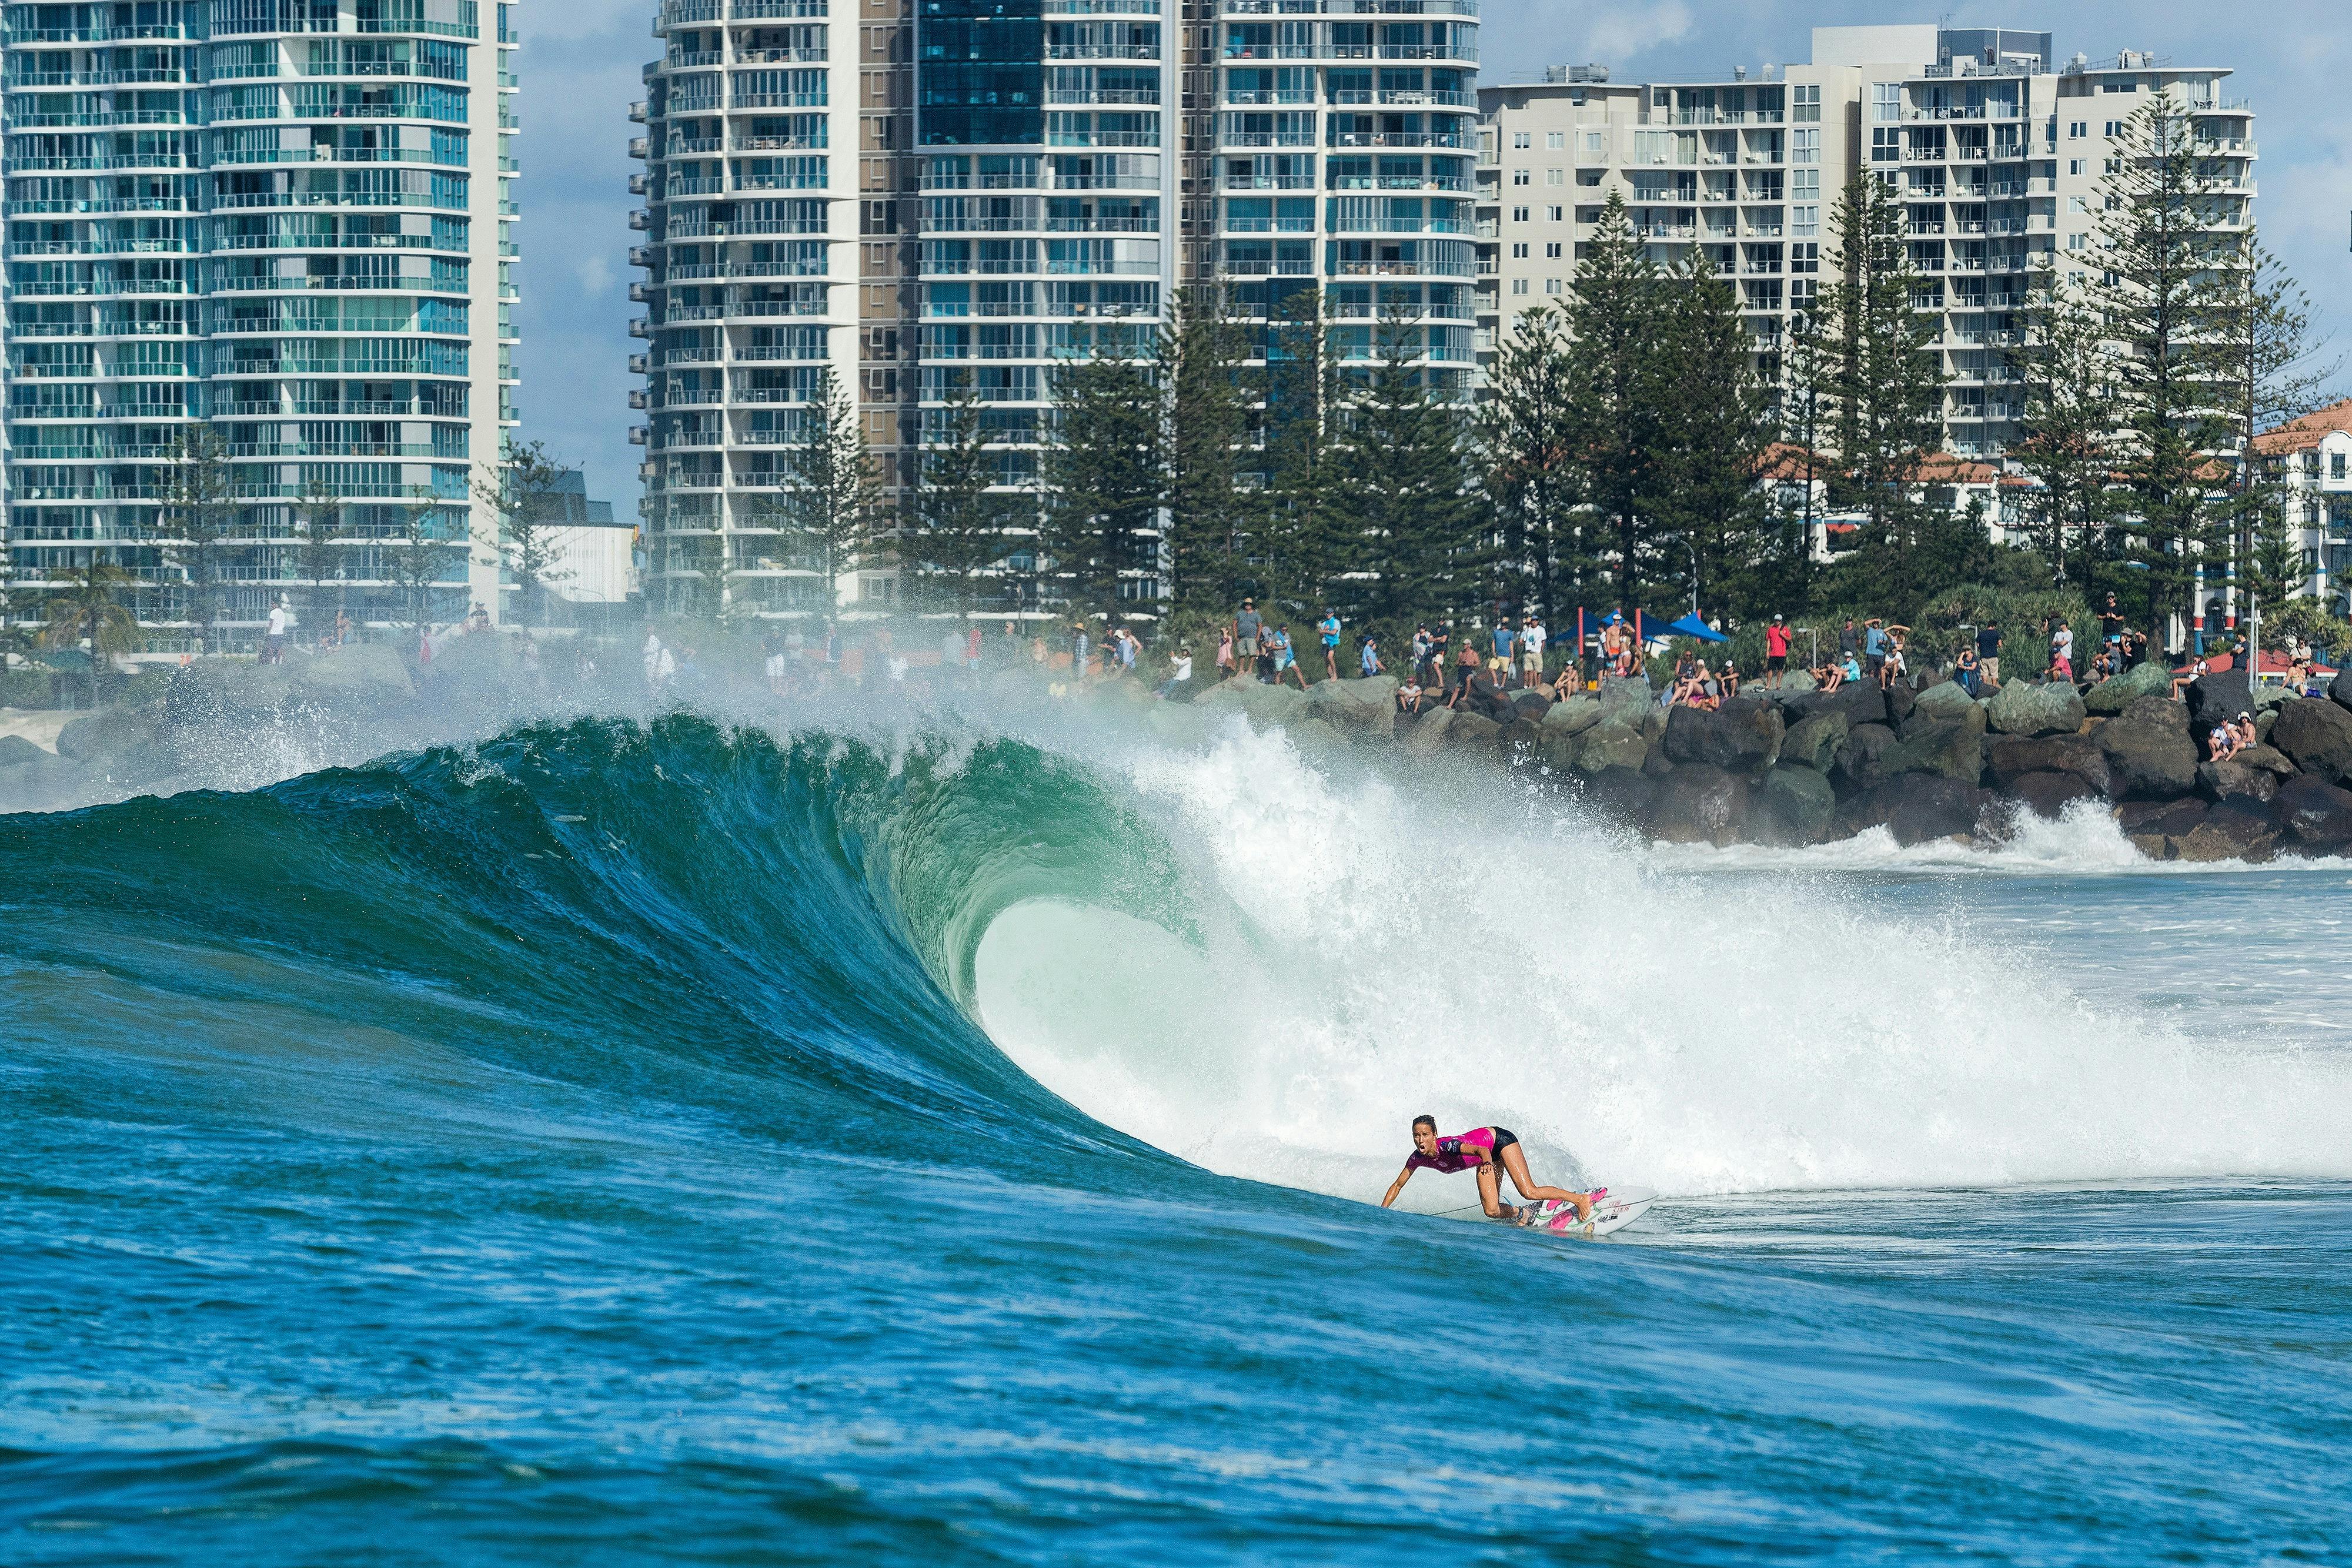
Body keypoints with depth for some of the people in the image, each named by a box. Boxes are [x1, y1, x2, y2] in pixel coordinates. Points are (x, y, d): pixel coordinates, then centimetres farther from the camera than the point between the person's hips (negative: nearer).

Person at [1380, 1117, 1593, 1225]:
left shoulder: (1448, 1146, -36)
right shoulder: (1417, 1159, -15)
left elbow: (1481, 1150, -51)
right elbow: (1397, 1185, -3)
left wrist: (1487, 1162, -73)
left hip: (1499, 1139, -7)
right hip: (1490, 1159, 7)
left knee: (1529, 1192, -19)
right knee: (1491, 1211, -6)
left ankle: (1580, 1199, -1)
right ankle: (1522, 1216, 26)